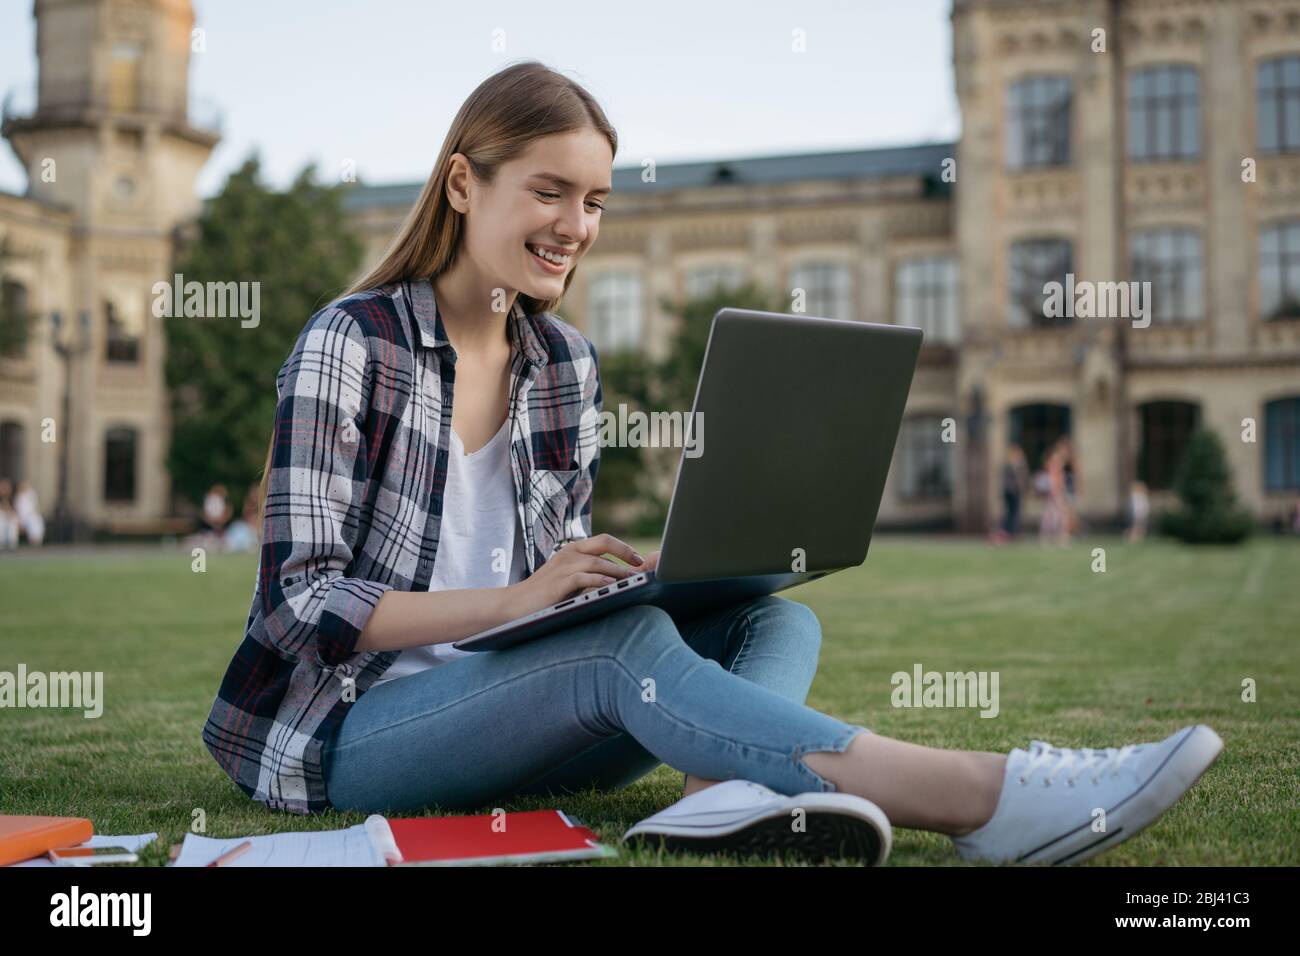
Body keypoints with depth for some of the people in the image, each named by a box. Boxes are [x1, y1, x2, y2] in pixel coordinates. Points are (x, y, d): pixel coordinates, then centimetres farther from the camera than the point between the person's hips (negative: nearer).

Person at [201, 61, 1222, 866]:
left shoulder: (566, 361, 10)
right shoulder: (350, 343, -8)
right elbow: (304, 597, -14)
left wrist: (644, 576, -9)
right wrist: (514, 600, -26)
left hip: (509, 715, 6)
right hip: (349, 729, -6)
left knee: (775, 620, -14)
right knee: (621, 644, -33)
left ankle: (725, 792, -47)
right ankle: (976, 797, -43)